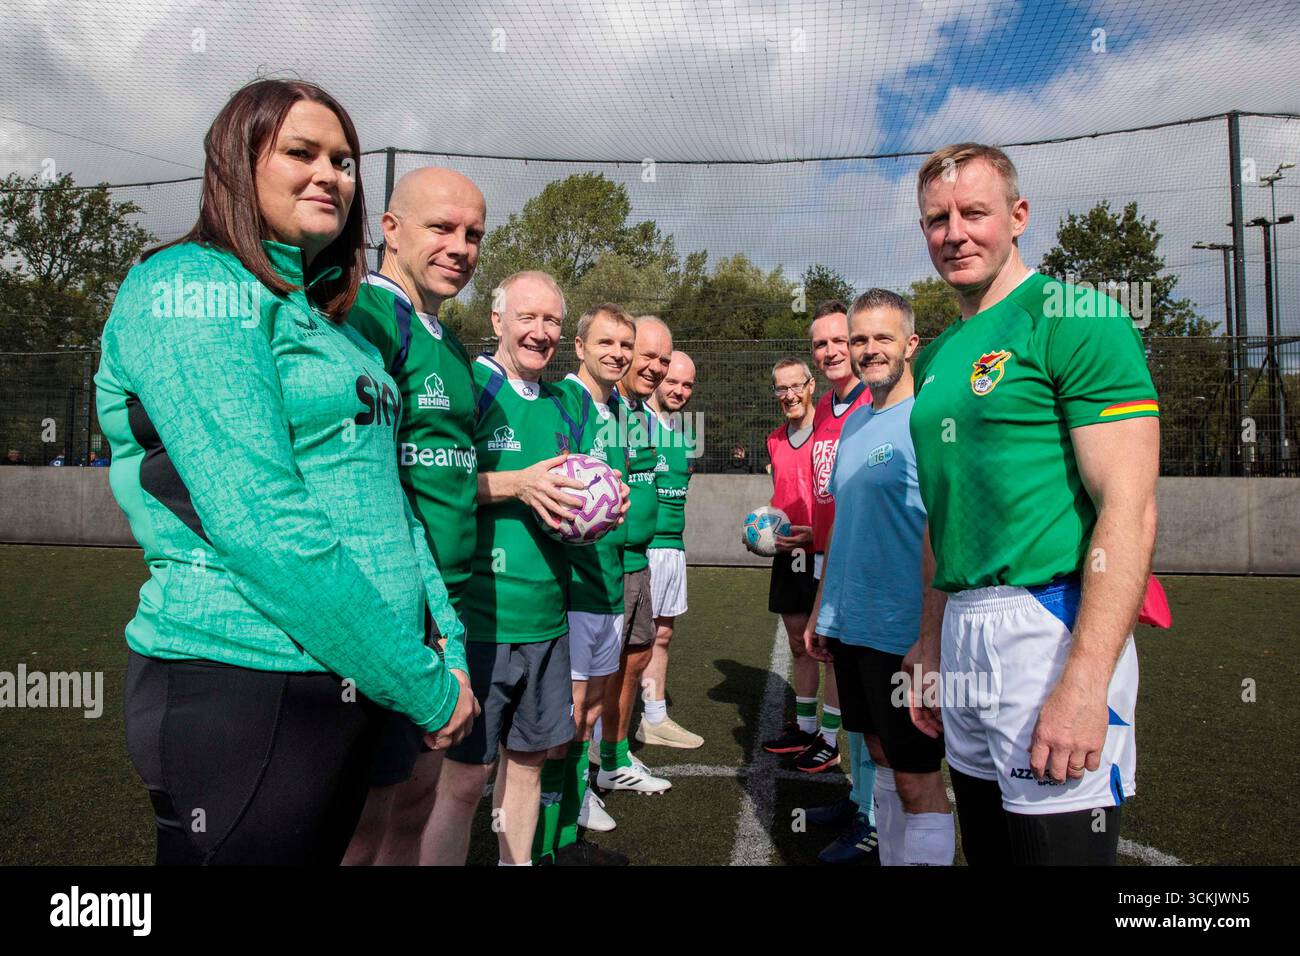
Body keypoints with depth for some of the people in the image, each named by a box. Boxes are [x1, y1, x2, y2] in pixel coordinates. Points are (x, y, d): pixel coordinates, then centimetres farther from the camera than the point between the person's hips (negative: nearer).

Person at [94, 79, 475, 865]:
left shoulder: (330, 323, 14)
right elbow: (261, 522, -21)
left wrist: (449, 646, 0)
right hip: (244, 684, -8)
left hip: (346, 682, 8)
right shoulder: (194, 287, -11)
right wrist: (421, 684, -17)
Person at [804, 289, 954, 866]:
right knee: (881, 755, 18)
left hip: (904, 633, -7)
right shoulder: (853, 424, 12)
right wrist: (820, 611, 18)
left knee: (917, 779, 1)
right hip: (849, 626, 8)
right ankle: (888, 858, 32)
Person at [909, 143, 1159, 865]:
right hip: (965, 636, 8)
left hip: (1052, 629, -7)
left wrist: (1082, 681, -22)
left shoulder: (1075, 319, -8)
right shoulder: (938, 356, 15)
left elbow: (1130, 508, -16)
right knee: (987, 851, 18)